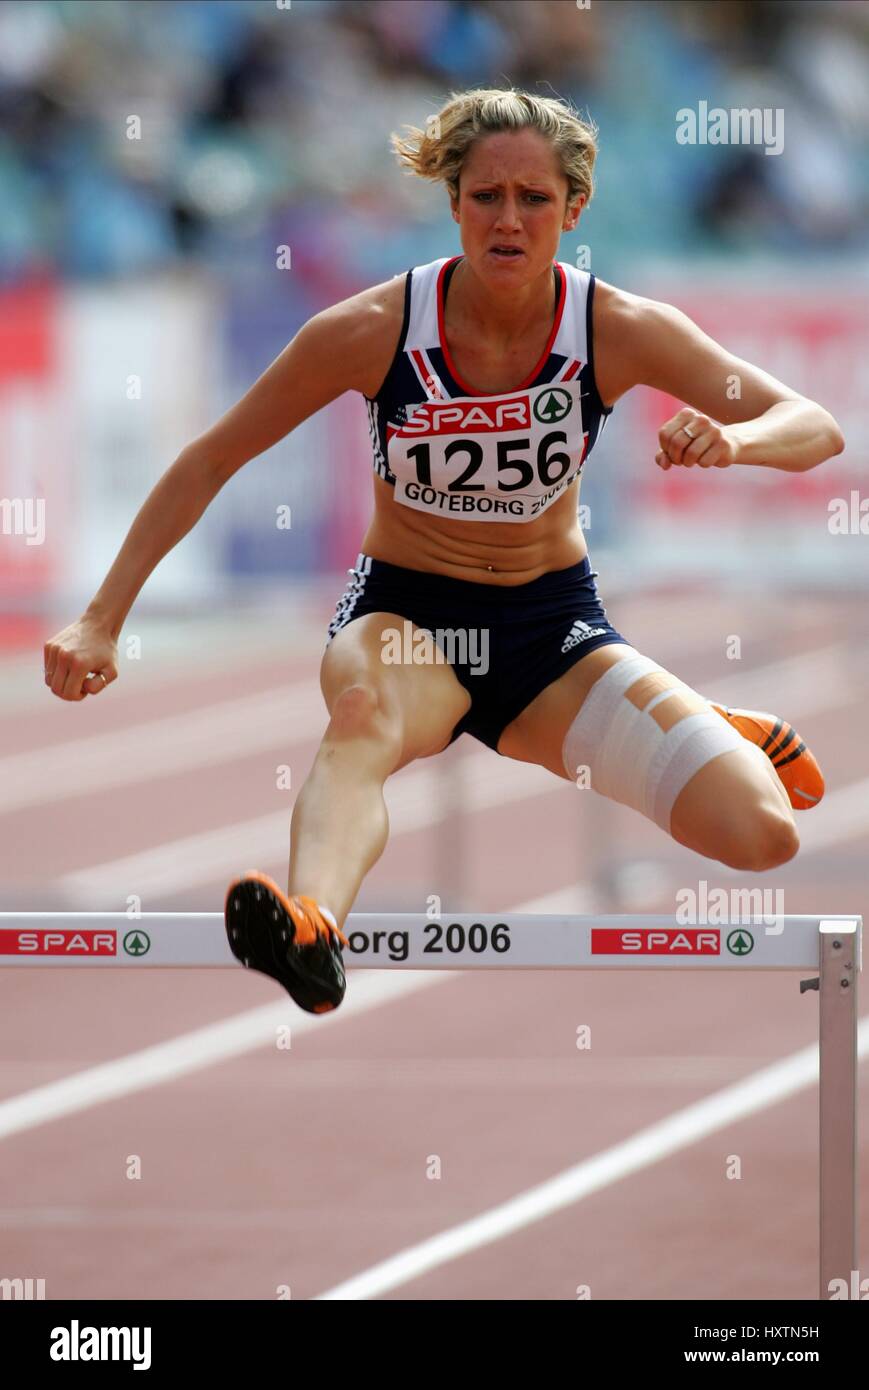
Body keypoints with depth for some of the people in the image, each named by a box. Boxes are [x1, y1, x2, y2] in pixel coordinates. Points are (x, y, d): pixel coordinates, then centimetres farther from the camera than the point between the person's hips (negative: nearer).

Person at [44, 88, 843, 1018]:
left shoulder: (620, 332, -14)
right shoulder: (375, 330, -17)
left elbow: (816, 428, -12)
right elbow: (209, 462, -8)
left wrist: (732, 441, -36)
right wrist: (102, 620, -13)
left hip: (552, 626, 2)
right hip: (405, 614, -2)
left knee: (761, 835, -15)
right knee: (367, 712, -41)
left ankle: (714, 740, 23)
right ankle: (310, 932, -71)